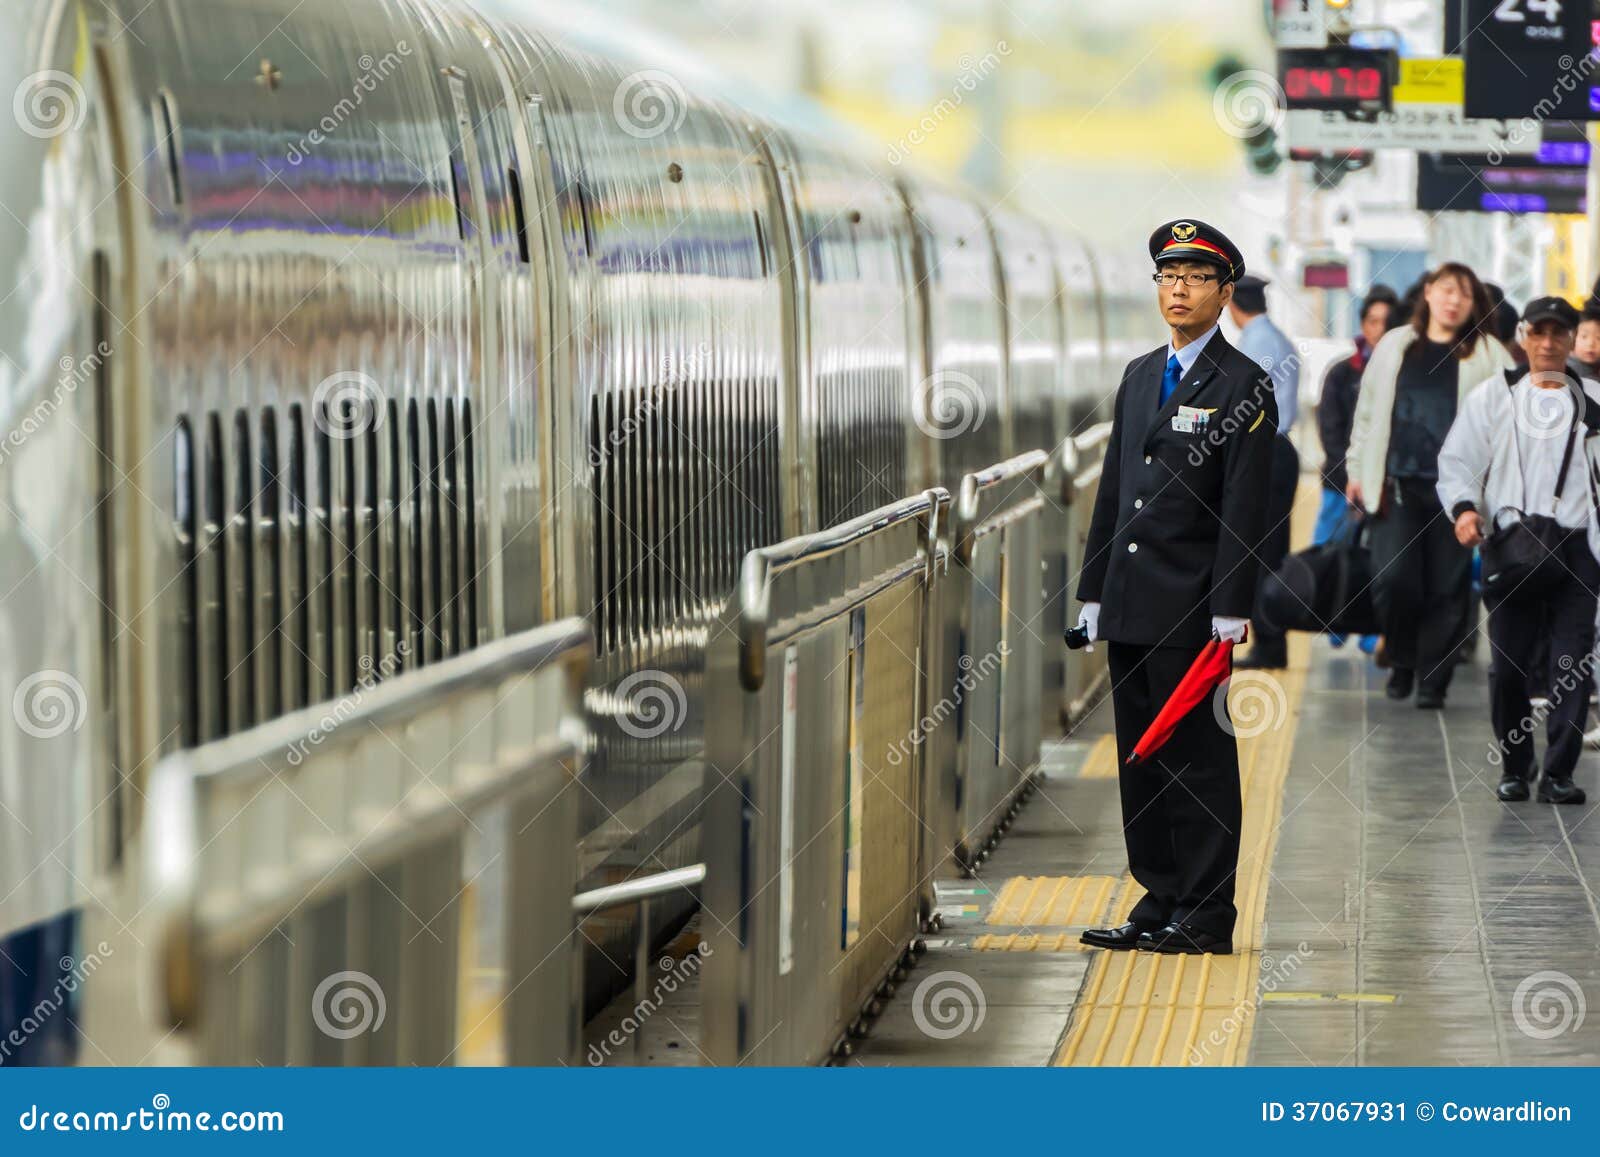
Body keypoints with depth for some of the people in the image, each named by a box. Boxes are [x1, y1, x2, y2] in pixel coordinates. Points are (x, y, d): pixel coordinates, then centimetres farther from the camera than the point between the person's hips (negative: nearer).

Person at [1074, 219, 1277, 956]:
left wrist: (1231, 612, -16)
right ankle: (1159, 903, 17)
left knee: (1200, 759, -3)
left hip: (1194, 611, -7)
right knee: (1142, 759, 10)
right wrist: (1094, 590, 14)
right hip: (1131, 608, 7)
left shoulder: (1244, 386, -6)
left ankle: (1206, 917, 1)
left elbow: (1246, 507, -11)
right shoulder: (1139, 376, 16)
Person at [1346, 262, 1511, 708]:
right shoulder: (1395, 346, 12)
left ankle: (1432, 679, 11)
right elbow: (1368, 411, 18)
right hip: (1398, 483, 1)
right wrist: (1358, 470, 15)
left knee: (1447, 589, -1)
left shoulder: (1487, 355, 5)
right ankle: (1401, 660, 15)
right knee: (1392, 579, -9)